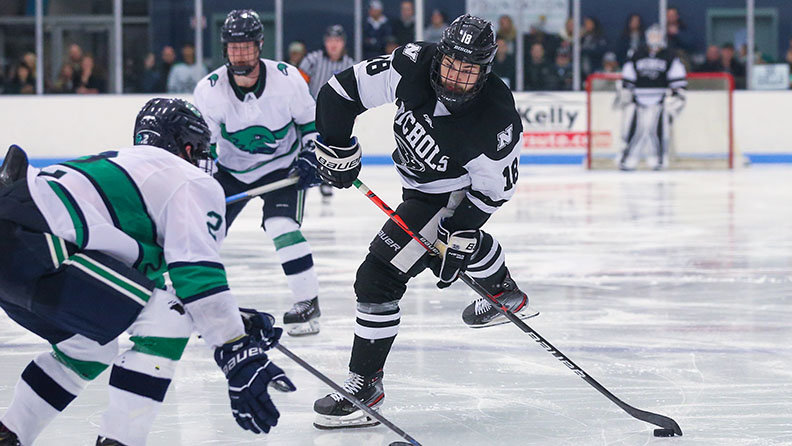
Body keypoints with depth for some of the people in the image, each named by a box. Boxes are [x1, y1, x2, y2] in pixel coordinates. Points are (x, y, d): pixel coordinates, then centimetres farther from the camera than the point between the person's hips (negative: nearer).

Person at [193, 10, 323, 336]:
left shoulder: (286, 78, -19)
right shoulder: (209, 90, -18)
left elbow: (310, 120, -2)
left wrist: (310, 156, -12)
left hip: (281, 166, -2)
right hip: (232, 170, 3)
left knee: (281, 225, -23)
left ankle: (308, 301, -12)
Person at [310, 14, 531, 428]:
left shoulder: (496, 122, -33)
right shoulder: (413, 65, -25)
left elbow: (492, 188, -19)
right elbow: (343, 90, -15)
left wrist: (460, 239, -21)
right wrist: (337, 149, -13)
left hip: (452, 195, -7)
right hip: (418, 184, 7)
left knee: (378, 279, -15)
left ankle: (364, 384, -3)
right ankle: (506, 293, 66)